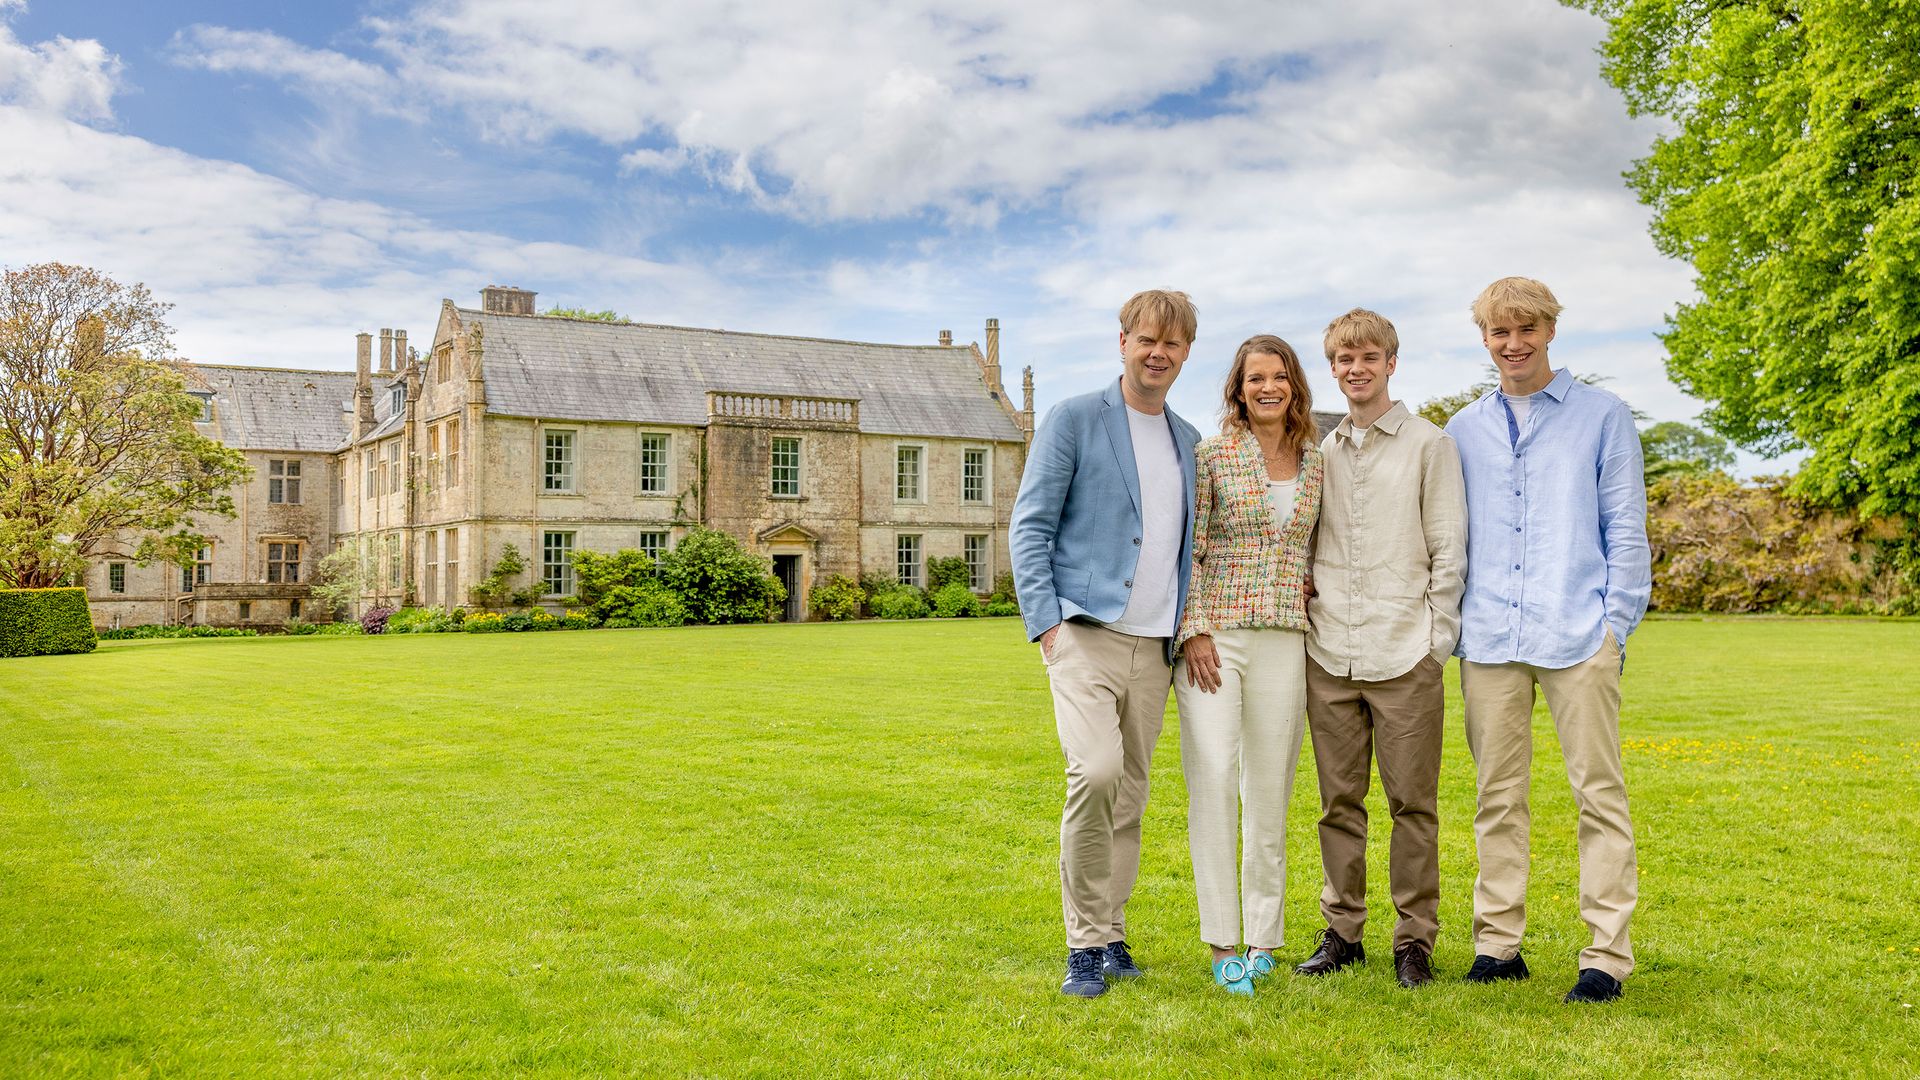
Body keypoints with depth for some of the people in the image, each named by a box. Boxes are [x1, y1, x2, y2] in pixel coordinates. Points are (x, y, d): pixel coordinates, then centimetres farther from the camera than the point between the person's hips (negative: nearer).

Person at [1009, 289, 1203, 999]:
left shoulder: (1188, 441, 17)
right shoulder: (1075, 421, 0)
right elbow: (1029, 528, -4)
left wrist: (1188, 629, 13)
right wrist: (1045, 622, -12)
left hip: (1154, 646, 6)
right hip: (1086, 633, -6)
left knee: (1130, 795, 9)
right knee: (1096, 772, -21)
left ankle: (1110, 935, 21)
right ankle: (1085, 945, -7)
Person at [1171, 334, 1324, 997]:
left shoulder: (1314, 461, 12)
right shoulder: (1211, 455, 0)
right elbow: (1186, 549, -3)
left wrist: (1308, 595, 10)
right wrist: (1194, 632, -10)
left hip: (1283, 639, 4)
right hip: (1214, 635, -4)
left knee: (1270, 790, 6)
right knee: (1213, 776, -12)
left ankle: (1262, 939, 16)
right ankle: (1222, 943, -5)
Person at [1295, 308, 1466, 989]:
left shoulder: (1429, 444, 3)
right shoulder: (1320, 453, 14)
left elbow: (1448, 548, 0)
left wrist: (1439, 638, -5)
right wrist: (1307, 621, 6)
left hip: (1405, 654, -3)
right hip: (1328, 654, 4)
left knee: (1412, 803, 2)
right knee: (1339, 801, 9)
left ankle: (1415, 938, 13)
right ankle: (1342, 930, 19)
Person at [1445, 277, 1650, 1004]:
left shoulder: (1603, 417, 8)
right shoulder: (1462, 432, 16)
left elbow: (1626, 529, 5)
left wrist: (1617, 623, -4)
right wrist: (1450, 629, 8)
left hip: (1578, 636, -3)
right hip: (1490, 641, 3)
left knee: (1599, 793, -2)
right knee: (1497, 797, 7)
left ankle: (1607, 955, 5)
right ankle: (1498, 943, 16)